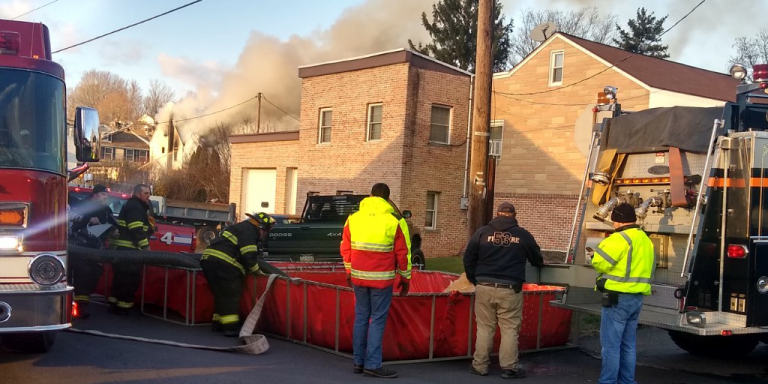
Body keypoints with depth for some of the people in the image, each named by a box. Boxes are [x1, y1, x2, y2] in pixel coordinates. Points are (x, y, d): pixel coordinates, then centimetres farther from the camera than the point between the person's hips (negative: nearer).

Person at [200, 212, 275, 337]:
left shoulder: (242, 227, 27)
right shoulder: (249, 230, -4)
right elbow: (249, 256, -12)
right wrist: (257, 271, 4)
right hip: (222, 262, -10)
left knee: (222, 294, 18)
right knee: (231, 295, -5)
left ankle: (218, 323, 21)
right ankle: (231, 327, -7)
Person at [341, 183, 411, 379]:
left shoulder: (354, 218, 6)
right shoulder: (394, 220, -6)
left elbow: (345, 247, 11)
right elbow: (403, 253, -3)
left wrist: (349, 271, 22)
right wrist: (405, 278, 7)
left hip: (358, 276, 4)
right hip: (381, 278, -4)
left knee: (361, 317, 12)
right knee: (378, 320, 0)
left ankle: (359, 362, 16)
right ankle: (372, 364, -1)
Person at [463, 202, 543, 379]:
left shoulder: (482, 233, 3)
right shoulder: (523, 235, 2)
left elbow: (468, 259, 6)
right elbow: (537, 260, 17)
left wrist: (475, 281, 19)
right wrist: (539, 264, 41)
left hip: (485, 287, 2)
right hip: (510, 289, -1)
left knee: (484, 328, 9)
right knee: (510, 329, 5)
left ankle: (480, 365, 13)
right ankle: (509, 367, 7)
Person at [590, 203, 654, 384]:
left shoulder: (620, 239, -15)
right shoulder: (646, 240, 16)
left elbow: (601, 262, -20)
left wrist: (596, 254, 2)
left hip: (618, 298, -9)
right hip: (637, 298, 9)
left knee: (611, 344, -5)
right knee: (628, 344, 14)